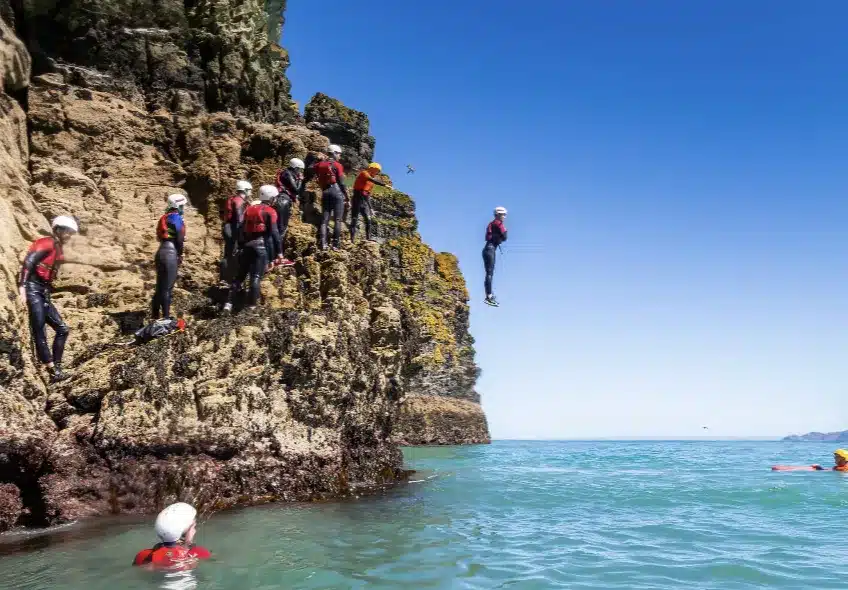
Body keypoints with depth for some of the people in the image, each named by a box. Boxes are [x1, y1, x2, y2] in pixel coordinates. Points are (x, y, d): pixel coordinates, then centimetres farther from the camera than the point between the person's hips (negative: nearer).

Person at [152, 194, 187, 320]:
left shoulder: (164, 218, 17)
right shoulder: (176, 217, -9)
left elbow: (161, 236, 17)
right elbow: (180, 238, -14)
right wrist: (180, 254, -3)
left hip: (161, 252, 9)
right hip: (170, 254, -9)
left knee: (160, 286, 14)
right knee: (168, 287, -5)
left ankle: (155, 316, 19)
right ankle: (166, 317, -3)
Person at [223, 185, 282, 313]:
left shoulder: (250, 208, 15)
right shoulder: (270, 211, -4)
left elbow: (242, 229, 15)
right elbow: (274, 232, -11)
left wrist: (242, 245, 22)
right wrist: (279, 251, -8)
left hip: (248, 245, 6)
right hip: (261, 246, -6)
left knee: (240, 275, 12)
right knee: (256, 277, -3)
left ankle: (229, 303, 7)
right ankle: (251, 306, -2)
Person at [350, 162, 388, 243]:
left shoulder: (371, 181, 19)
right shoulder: (364, 173, -4)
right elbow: (373, 180, -24)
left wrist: (370, 208, 18)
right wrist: (385, 184, -32)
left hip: (365, 200, 8)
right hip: (358, 198, -8)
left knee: (368, 220, 1)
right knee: (355, 219, -8)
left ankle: (368, 238, 2)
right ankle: (352, 239, -10)